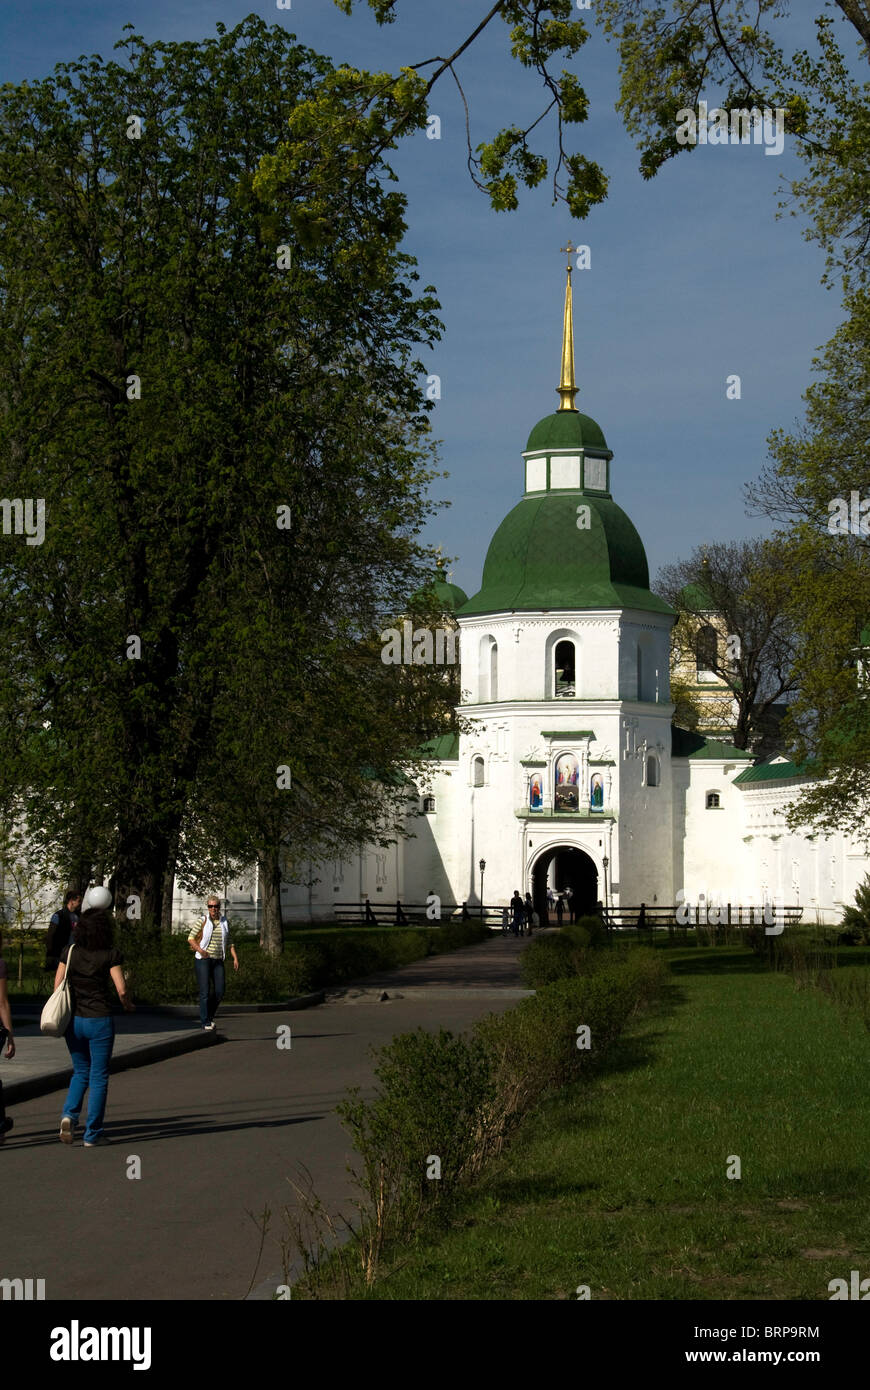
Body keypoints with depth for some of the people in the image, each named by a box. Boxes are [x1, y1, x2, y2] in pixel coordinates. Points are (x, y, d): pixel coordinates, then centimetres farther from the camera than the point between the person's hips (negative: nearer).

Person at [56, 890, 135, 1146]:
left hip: (73, 1019, 3)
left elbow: (58, 985, -1)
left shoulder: (70, 951, -2)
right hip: (99, 1020, -3)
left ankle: (69, 1114, -3)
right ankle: (92, 1134, 8)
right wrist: (128, 1005, 8)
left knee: (80, 1072, 21)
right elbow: (121, 990, -12)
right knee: (98, 1077, 6)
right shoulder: (111, 954, -10)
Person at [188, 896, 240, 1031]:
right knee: (205, 992, -9)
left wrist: (235, 958, 7)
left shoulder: (224, 922, 10)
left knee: (220, 991, -2)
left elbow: (229, 942, 17)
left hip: (218, 961, 4)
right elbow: (191, 938, -1)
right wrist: (200, 950, -18)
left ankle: (209, 1016, 21)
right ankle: (205, 1023, -5)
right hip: (203, 959, -4)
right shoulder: (203, 921, -1)